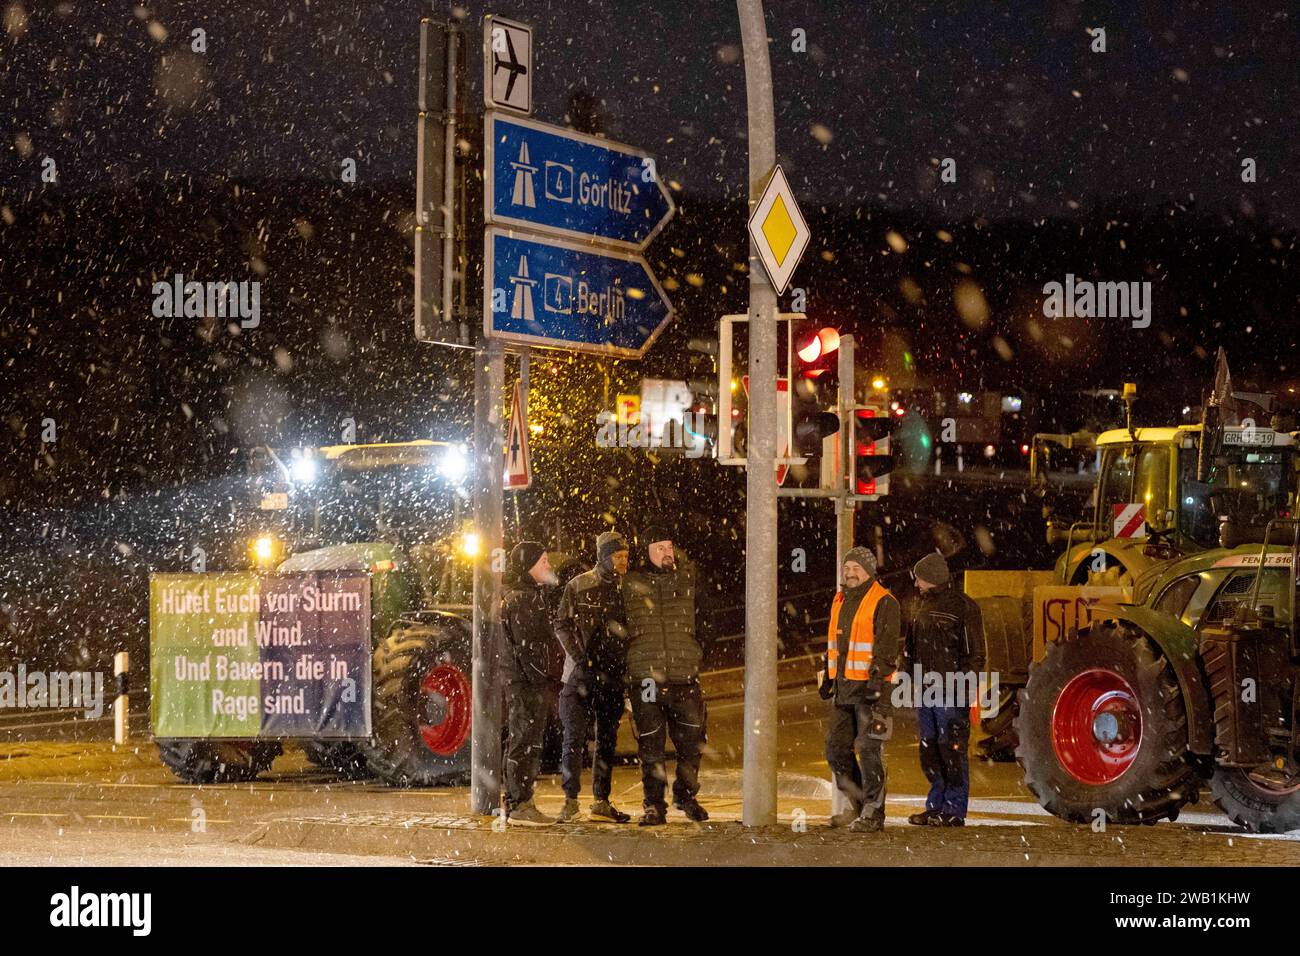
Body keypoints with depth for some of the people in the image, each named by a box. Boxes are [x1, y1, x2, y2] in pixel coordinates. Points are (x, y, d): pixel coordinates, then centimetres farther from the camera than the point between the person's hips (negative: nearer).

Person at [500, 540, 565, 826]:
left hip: (530, 684, 11)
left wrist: (550, 684, 21)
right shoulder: (521, 599, -13)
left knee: (523, 743, 13)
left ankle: (517, 804, 17)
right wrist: (545, 682, -20)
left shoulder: (531, 596, 21)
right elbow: (526, 647, -20)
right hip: (529, 684, -11)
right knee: (526, 743, -9)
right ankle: (519, 806, -8)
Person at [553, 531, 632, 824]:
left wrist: (627, 666, 0)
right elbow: (562, 625, -3)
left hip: (612, 677, 4)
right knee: (575, 737, -6)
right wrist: (581, 660, -13)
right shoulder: (579, 586, -2)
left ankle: (601, 802, 15)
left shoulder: (625, 589, 7)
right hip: (581, 675, -4)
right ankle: (570, 800, 0)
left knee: (607, 740, 8)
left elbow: (632, 630, 12)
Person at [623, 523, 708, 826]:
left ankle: (686, 796, 23)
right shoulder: (631, 583, 3)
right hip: (645, 678, -2)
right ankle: (654, 805, 11)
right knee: (651, 746, 1)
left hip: (684, 676, 2)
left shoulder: (686, 576, 7)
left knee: (691, 743, 3)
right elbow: (620, 624, 16)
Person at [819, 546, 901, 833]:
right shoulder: (840, 602, 16)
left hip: (870, 687, -8)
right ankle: (857, 805, 23)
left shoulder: (884, 603, -9)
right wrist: (828, 678, 21)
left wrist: (876, 680, -23)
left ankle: (873, 814, -2)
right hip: (843, 688, 8)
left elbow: (886, 646, -15)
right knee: (837, 749, 10)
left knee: (869, 750, -7)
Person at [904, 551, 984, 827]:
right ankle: (936, 806, 18)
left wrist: (967, 687, -15)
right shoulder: (925, 605, 17)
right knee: (929, 750, 10)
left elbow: (975, 652, -9)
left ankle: (954, 811, -3)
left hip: (951, 692, -8)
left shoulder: (962, 606, -8)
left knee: (952, 749, -7)